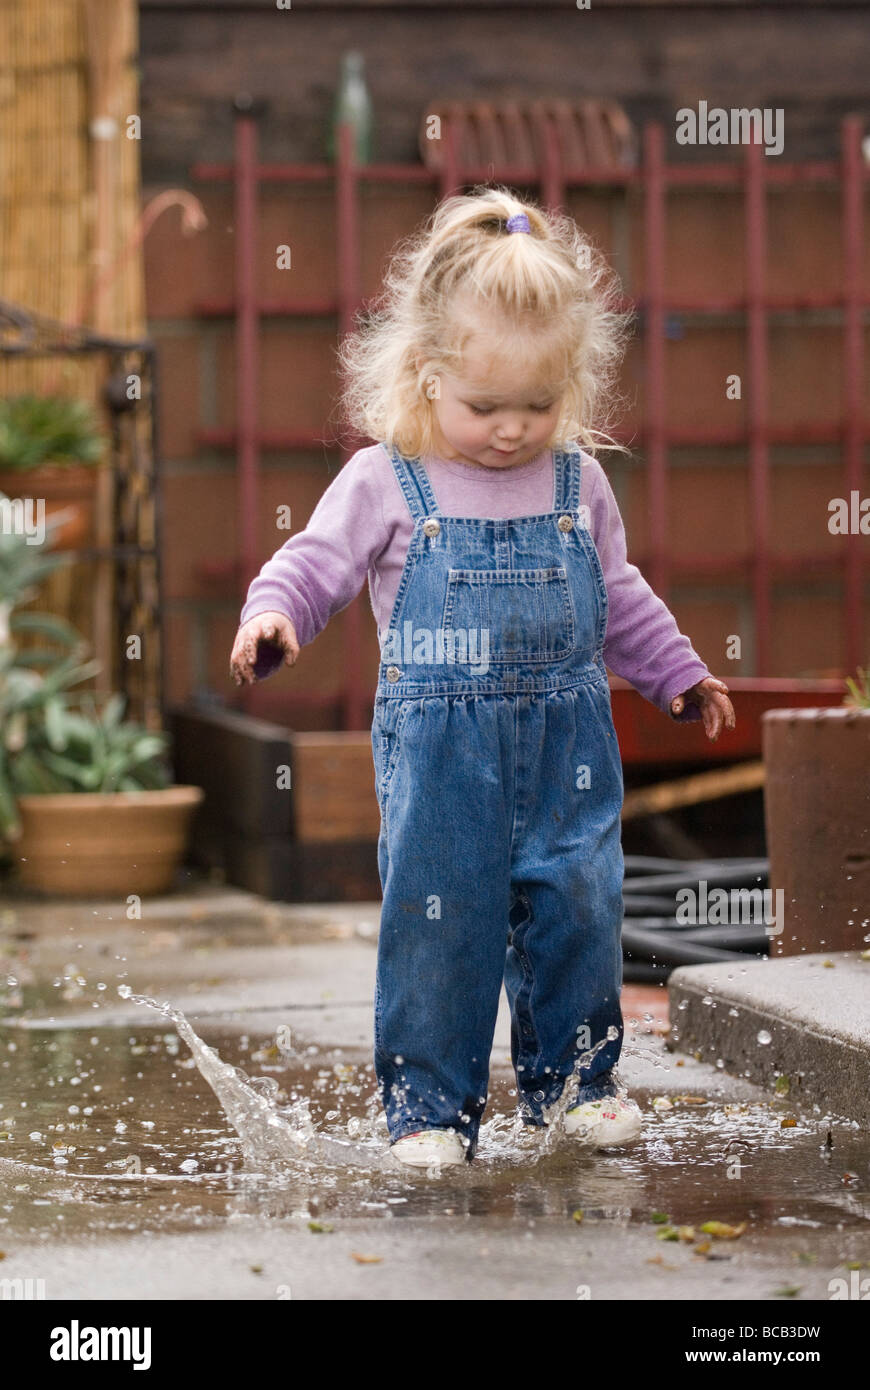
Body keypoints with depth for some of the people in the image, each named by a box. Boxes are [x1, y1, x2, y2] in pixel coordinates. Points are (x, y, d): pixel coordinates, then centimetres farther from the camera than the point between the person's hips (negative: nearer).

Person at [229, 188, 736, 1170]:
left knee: (579, 908, 3)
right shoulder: (384, 484, -3)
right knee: (434, 922, -3)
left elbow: (621, 600, 20)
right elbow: (313, 563, -3)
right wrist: (271, 617, -23)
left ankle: (574, 1081, 21)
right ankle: (430, 1106, 8)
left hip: (565, 745, 3)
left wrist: (679, 675, 21)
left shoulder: (577, 483, 8)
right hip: (438, 749, -3)